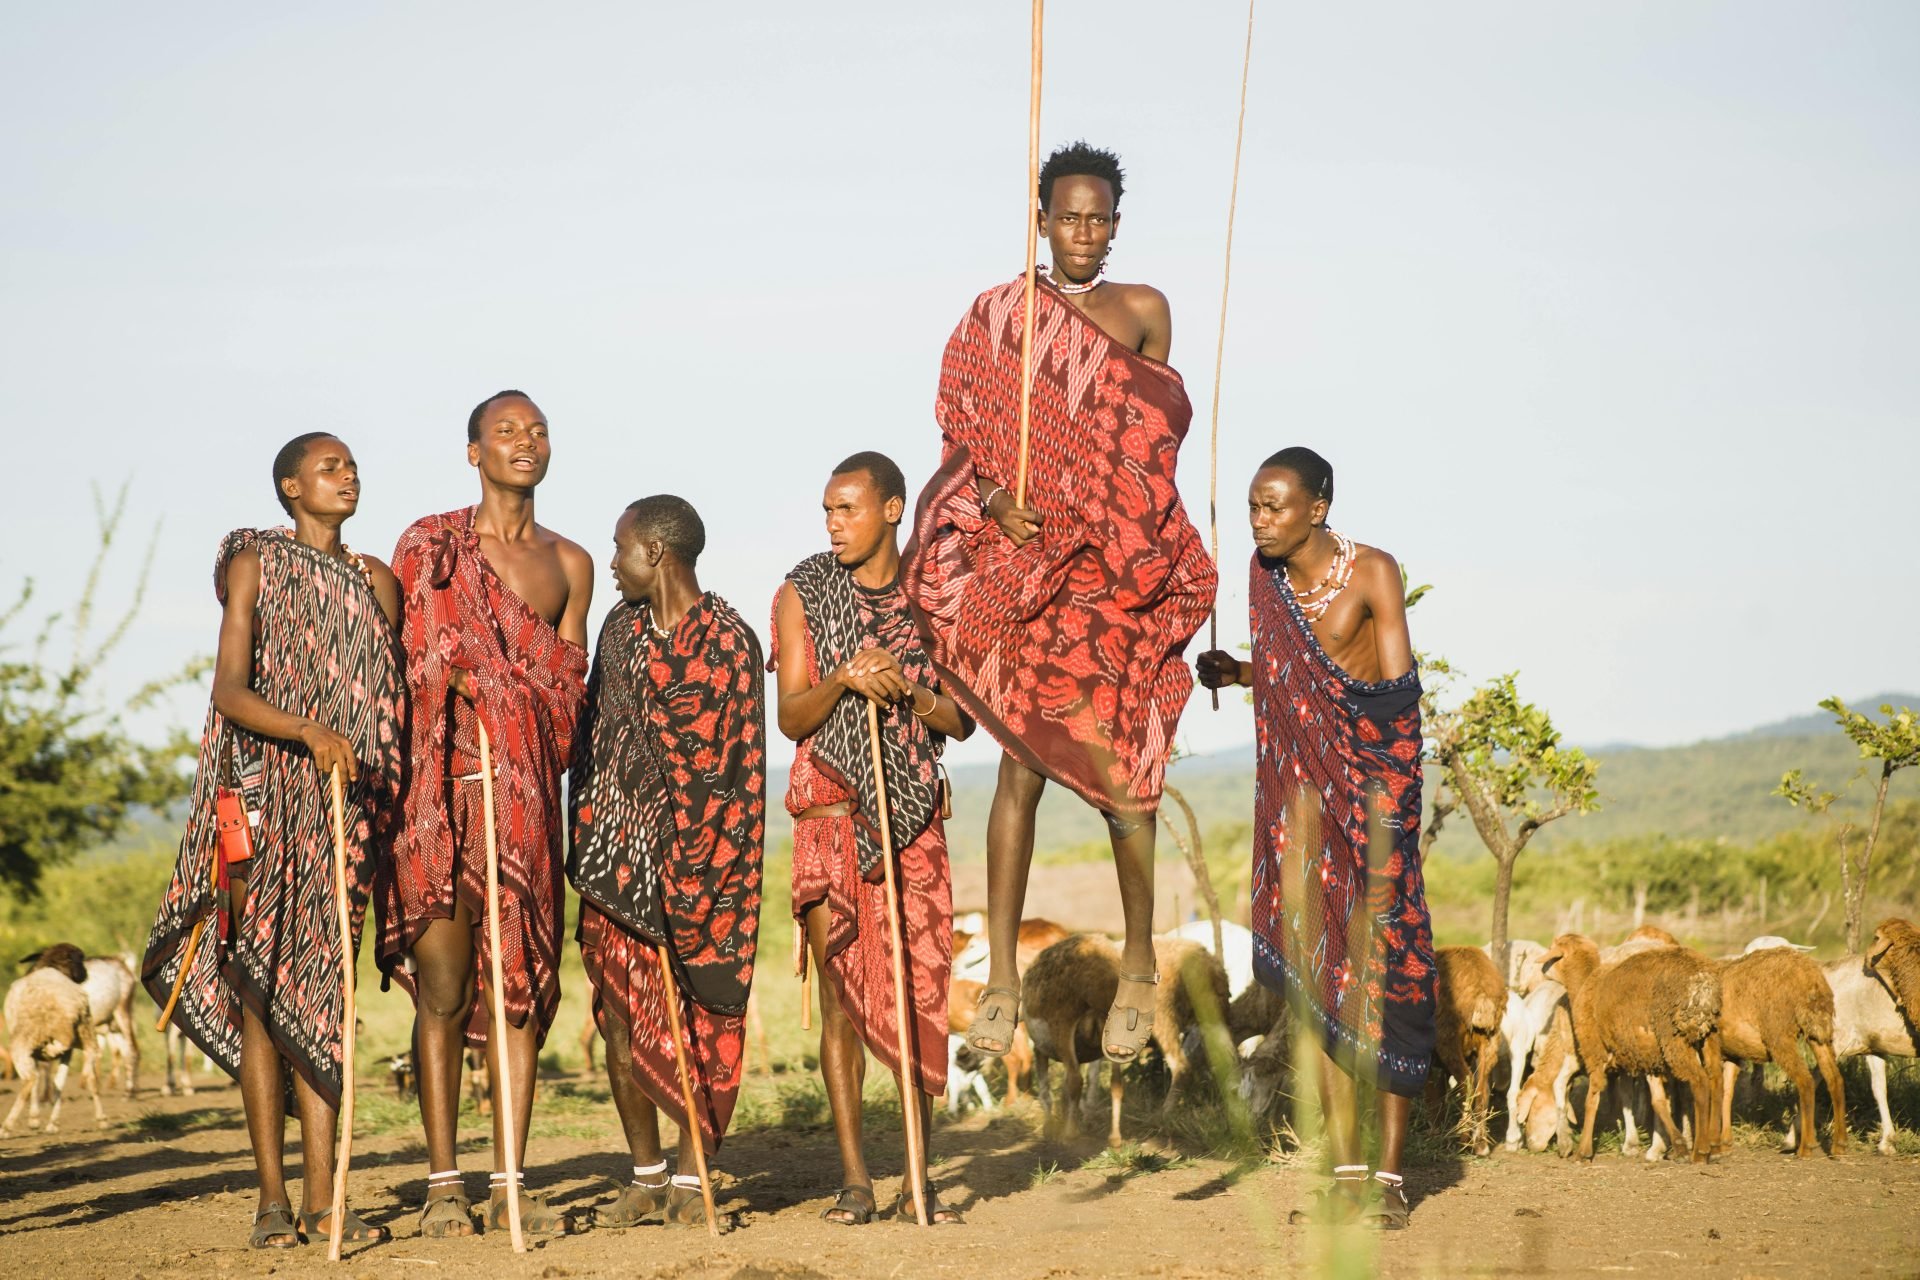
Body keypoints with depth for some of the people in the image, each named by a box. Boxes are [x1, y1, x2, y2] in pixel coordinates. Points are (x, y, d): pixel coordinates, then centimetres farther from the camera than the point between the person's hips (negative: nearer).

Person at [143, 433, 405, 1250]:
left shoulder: (374, 579, 14)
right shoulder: (254, 565, 2)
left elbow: (393, 701, 14)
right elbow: (230, 691, -8)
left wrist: (397, 812, 4)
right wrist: (310, 731, -24)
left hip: (347, 800, 3)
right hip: (264, 793, -3)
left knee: (321, 995, 1)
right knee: (260, 990, -3)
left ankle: (322, 1200, 0)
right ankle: (273, 1197, 1)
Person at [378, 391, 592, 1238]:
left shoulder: (569, 564, 17)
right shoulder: (429, 543, 5)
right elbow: (400, 662, 2)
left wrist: (537, 769, 6)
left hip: (528, 788, 4)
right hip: (442, 779, -4)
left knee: (519, 983, 1)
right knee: (442, 981, -7)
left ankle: (510, 1184, 3)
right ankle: (443, 1185, -5)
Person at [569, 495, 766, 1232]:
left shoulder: (726, 641, -7)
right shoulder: (622, 626, 10)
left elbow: (725, 768, -9)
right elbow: (596, 733, 15)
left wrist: (684, 868, -13)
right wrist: (587, 842, 8)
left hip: (694, 856, -5)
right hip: (616, 855, 5)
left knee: (697, 1024, -2)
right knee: (622, 1023, 4)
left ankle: (692, 1179, 6)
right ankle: (646, 1177, 15)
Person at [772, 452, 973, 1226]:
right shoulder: (803, 594, 4)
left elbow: (962, 721, 6)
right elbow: (791, 718, -1)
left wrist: (910, 694, -13)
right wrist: (842, 678, -19)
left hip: (912, 813, 1)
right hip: (832, 812, -1)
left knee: (918, 990, -1)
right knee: (841, 992, -3)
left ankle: (918, 1178, 3)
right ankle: (853, 1177, 1)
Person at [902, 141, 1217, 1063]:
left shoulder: (1142, 311, 9)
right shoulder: (998, 314, 8)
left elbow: (1162, 431, 8)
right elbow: (969, 437, 4)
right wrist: (995, 499, -14)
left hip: (1120, 565, 0)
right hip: (1028, 562, 0)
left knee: (1117, 762, -2)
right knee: (1024, 758, -4)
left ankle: (1139, 963, 11)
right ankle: (1001, 974, -2)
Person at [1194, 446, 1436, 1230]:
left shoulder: (1371, 573, -8)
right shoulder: (1265, 578, 7)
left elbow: (1399, 693, -10)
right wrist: (1235, 672, -2)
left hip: (1374, 775, -5)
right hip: (1304, 783, 5)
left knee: (1381, 967, -8)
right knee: (1318, 971, 0)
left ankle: (1389, 1174, -6)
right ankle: (1345, 1172, 4)